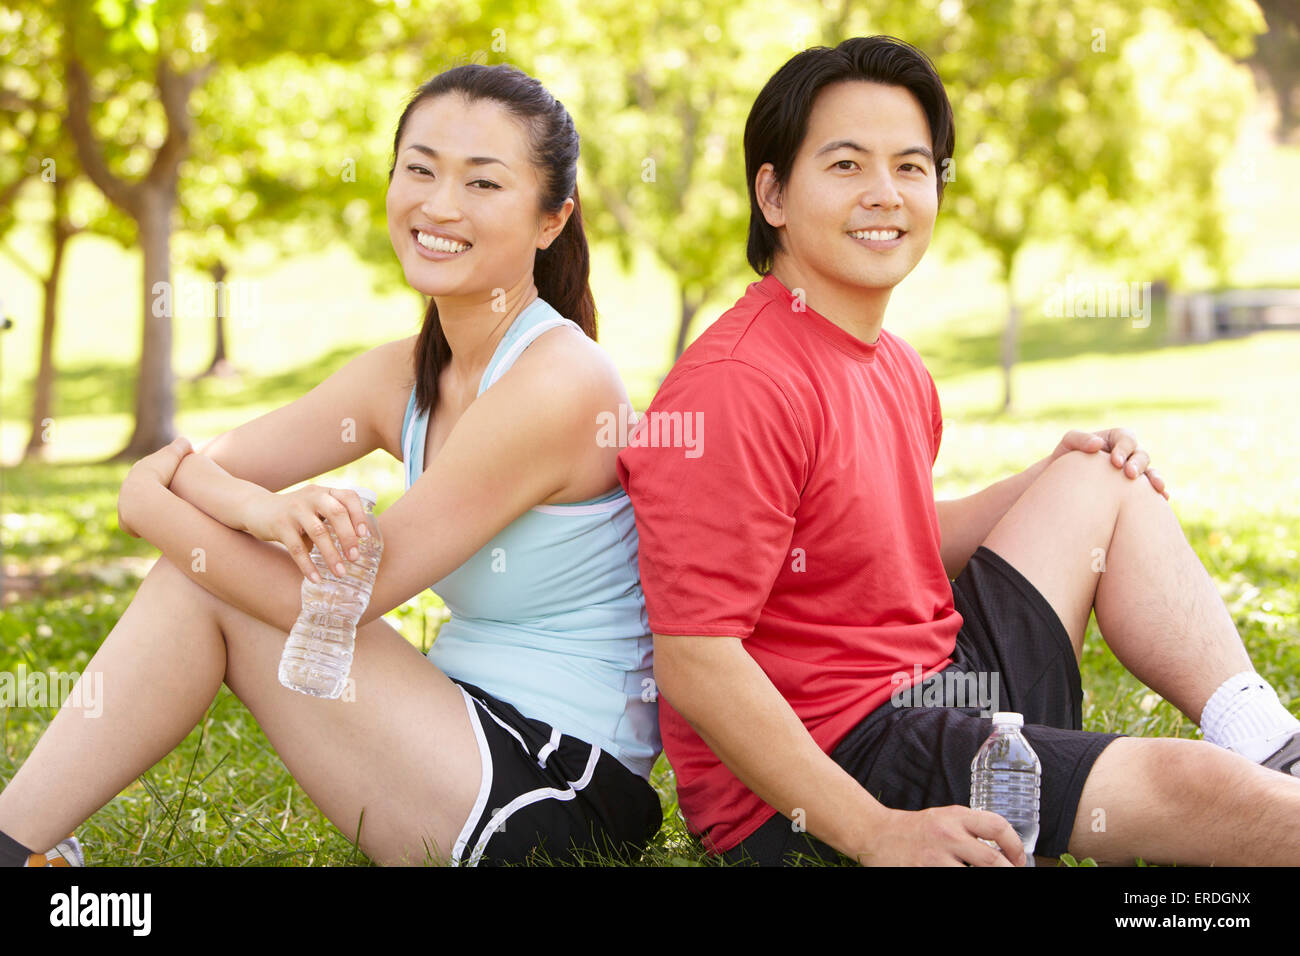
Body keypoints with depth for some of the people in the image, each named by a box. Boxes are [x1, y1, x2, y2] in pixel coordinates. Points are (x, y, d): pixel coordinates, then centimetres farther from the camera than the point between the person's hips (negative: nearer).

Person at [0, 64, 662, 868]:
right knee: (205, 563, -2)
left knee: (201, 586, -10)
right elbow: (166, 468, 2)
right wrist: (251, 505, -21)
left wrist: (149, 499, -9)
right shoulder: (403, 377, 7)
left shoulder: (559, 385, -19)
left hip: (560, 799, -8)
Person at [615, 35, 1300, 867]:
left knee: (1103, 484, 13)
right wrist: (877, 834, -26)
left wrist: (1053, 478, 12)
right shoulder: (737, 386, -21)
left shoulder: (896, 367, 10)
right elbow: (694, 661, -25)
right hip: (817, 788, -10)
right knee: (1196, 785, -21)